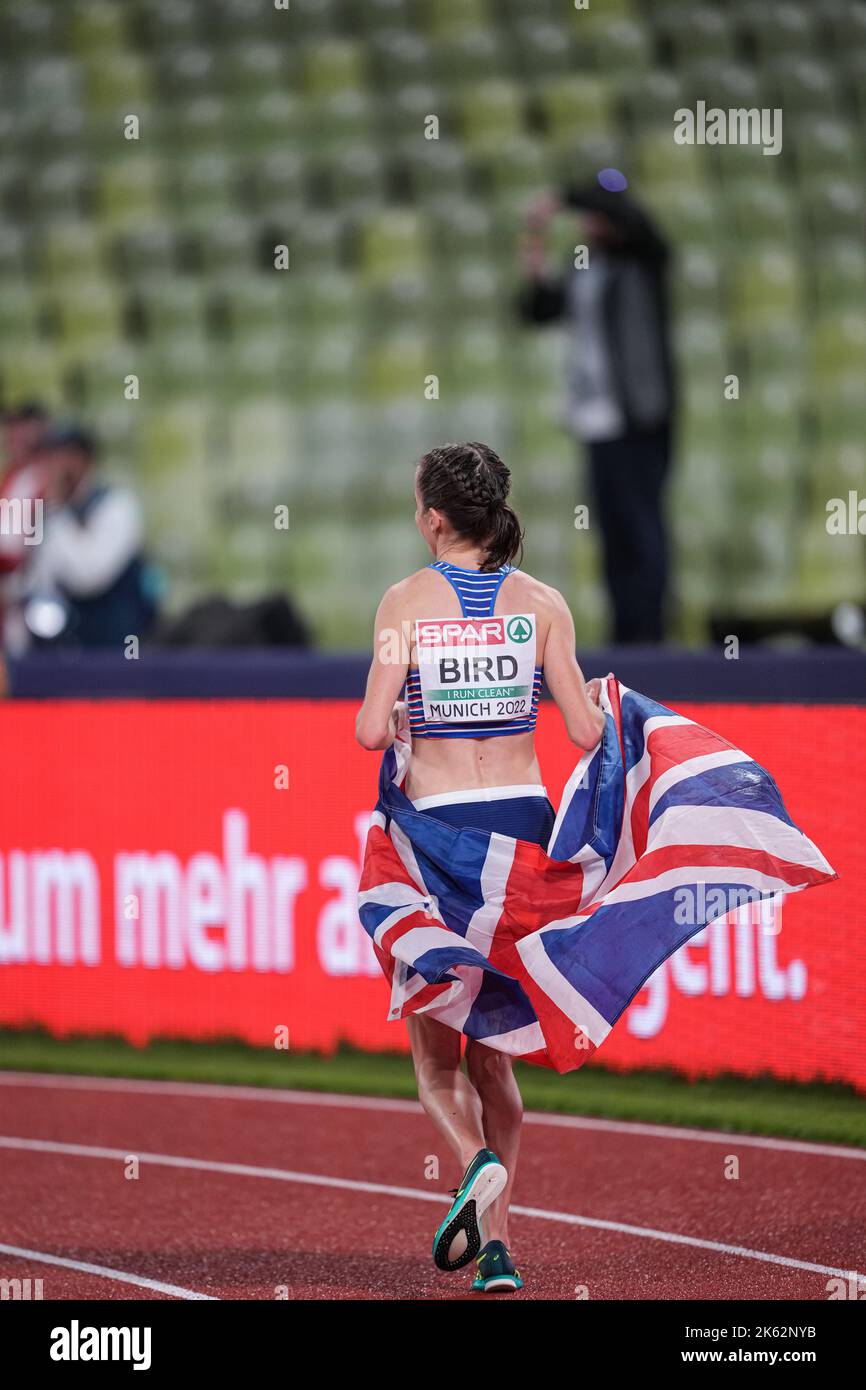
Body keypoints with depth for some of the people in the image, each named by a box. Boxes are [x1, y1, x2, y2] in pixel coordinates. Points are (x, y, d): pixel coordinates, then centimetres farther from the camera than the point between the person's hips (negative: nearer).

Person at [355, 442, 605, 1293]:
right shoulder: (541, 602, 0)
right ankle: (497, 1245, 7)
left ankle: (477, 1162, -22)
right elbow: (586, 733, -3)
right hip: (523, 822, 2)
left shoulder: (407, 601, -5)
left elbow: (371, 730, -12)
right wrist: (604, 697, 20)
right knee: (494, 1048, 14)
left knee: (435, 1050, 9)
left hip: (436, 826, -2)